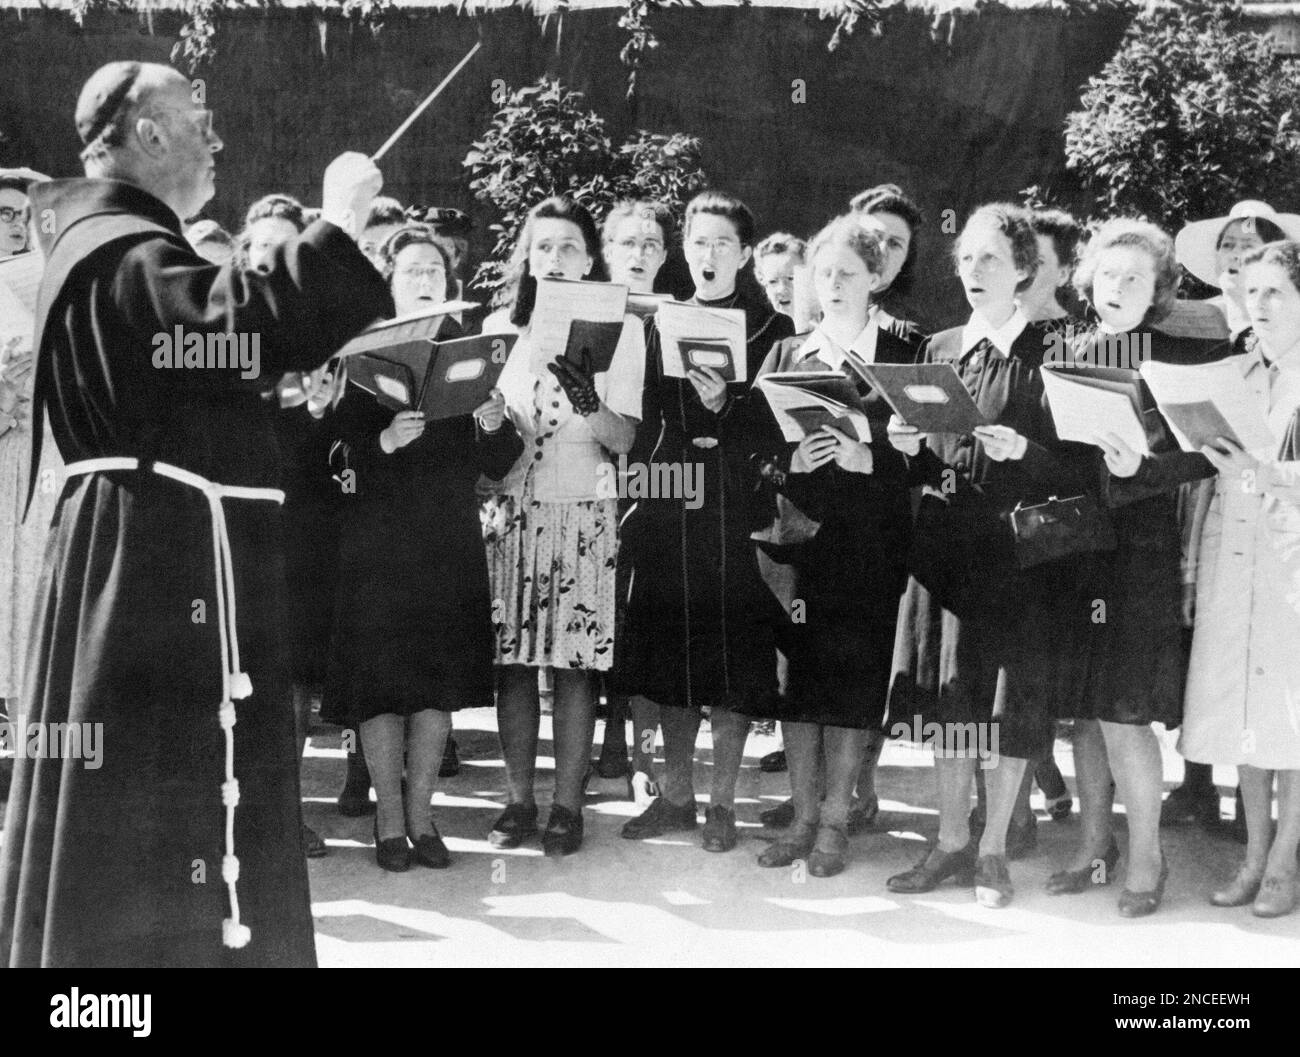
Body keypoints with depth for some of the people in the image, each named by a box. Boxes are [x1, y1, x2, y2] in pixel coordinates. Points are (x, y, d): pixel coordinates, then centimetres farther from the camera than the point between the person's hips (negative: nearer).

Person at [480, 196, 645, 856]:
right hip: (510, 507, 2)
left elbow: (625, 441, -4)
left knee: (574, 663, -3)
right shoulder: (499, 327, 11)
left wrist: (592, 407, -23)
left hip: (584, 510, -2)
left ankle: (567, 806, 5)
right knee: (514, 660, 2)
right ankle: (518, 800, 12)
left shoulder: (621, 329, 3)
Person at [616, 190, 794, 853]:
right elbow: (646, 419, 11)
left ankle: (721, 802, 9)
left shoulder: (772, 330, 1)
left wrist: (725, 406, -20)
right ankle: (675, 795, 19)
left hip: (738, 507, -4)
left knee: (733, 662, -2)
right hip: (668, 506, 4)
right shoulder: (662, 325, 13)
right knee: (669, 653, 7)